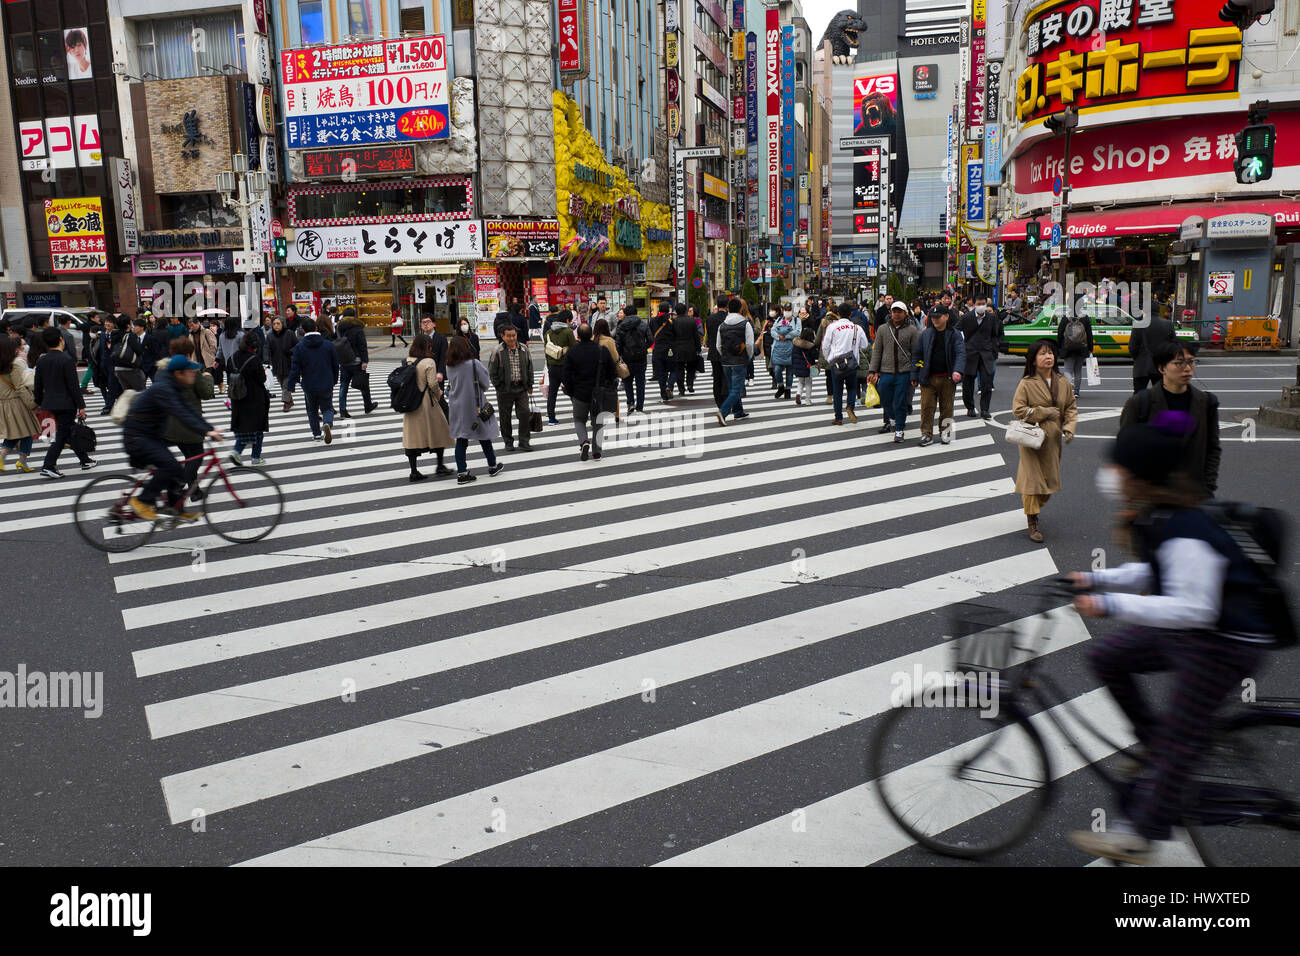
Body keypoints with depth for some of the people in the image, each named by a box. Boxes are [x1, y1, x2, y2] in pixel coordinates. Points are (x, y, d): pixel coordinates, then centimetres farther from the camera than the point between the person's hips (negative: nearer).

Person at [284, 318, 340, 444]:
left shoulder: (299, 347, -7)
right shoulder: (329, 345, -3)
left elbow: (295, 369, -8)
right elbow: (335, 366, 6)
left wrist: (290, 388, -2)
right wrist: (334, 381, 21)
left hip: (309, 387, 0)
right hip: (326, 386, 1)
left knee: (312, 410, 19)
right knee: (327, 408, 12)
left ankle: (316, 434, 23)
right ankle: (328, 424, -19)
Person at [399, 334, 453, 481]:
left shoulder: (406, 362, 3)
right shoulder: (429, 362, -13)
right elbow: (433, 383, -17)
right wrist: (439, 393, 2)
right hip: (426, 403, -5)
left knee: (412, 436, 8)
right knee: (439, 432, 12)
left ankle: (413, 472, 9)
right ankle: (440, 466, 17)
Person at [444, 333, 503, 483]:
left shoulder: (449, 367, -3)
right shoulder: (474, 364, -16)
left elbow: (450, 385, 8)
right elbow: (485, 384, -7)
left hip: (457, 407, 4)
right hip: (475, 406, -4)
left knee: (460, 440, 7)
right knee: (484, 436, 13)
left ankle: (461, 472, 4)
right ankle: (493, 466, 28)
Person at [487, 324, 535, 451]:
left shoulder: (524, 350, 5)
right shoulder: (498, 352, -7)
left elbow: (529, 368, 13)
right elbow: (491, 372, -2)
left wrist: (529, 385, 11)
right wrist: (498, 386, -5)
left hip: (521, 388, 2)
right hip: (505, 390, -2)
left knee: (524, 414, -4)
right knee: (506, 417, 6)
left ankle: (524, 441, 5)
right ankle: (508, 442, 20)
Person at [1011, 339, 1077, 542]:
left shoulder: (1063, 382, 5)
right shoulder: (1026, 384, -8)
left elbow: (1071, 408, 12)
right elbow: (1018, 409, -11)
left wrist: (1069, 427, -4)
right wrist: (1044, 412, -16)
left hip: (1053, 439, 5)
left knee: (1050, 478, 10)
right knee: (1032, 478, -4)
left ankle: (1036, 506, 38)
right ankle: (1033, 523, 6)